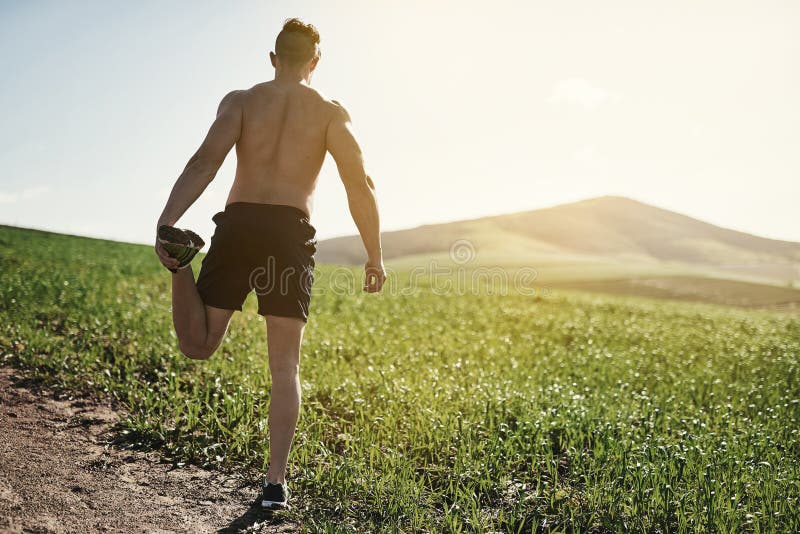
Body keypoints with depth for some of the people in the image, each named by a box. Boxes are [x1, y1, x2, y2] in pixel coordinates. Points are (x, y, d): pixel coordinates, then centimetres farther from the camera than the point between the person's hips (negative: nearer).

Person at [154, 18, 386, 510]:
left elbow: (206, 161, -4)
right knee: (286, 367, 7)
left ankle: (179, 259, -15)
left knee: (198, 345, 11)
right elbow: (360, 184, 0)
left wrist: (165, 223, -12)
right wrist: (375, 256, 4)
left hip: (237, 226, 1)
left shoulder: (240, 101, 13)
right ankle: (276, 482, 7)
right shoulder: (331, 112, 10)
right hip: (291, 233, -1)